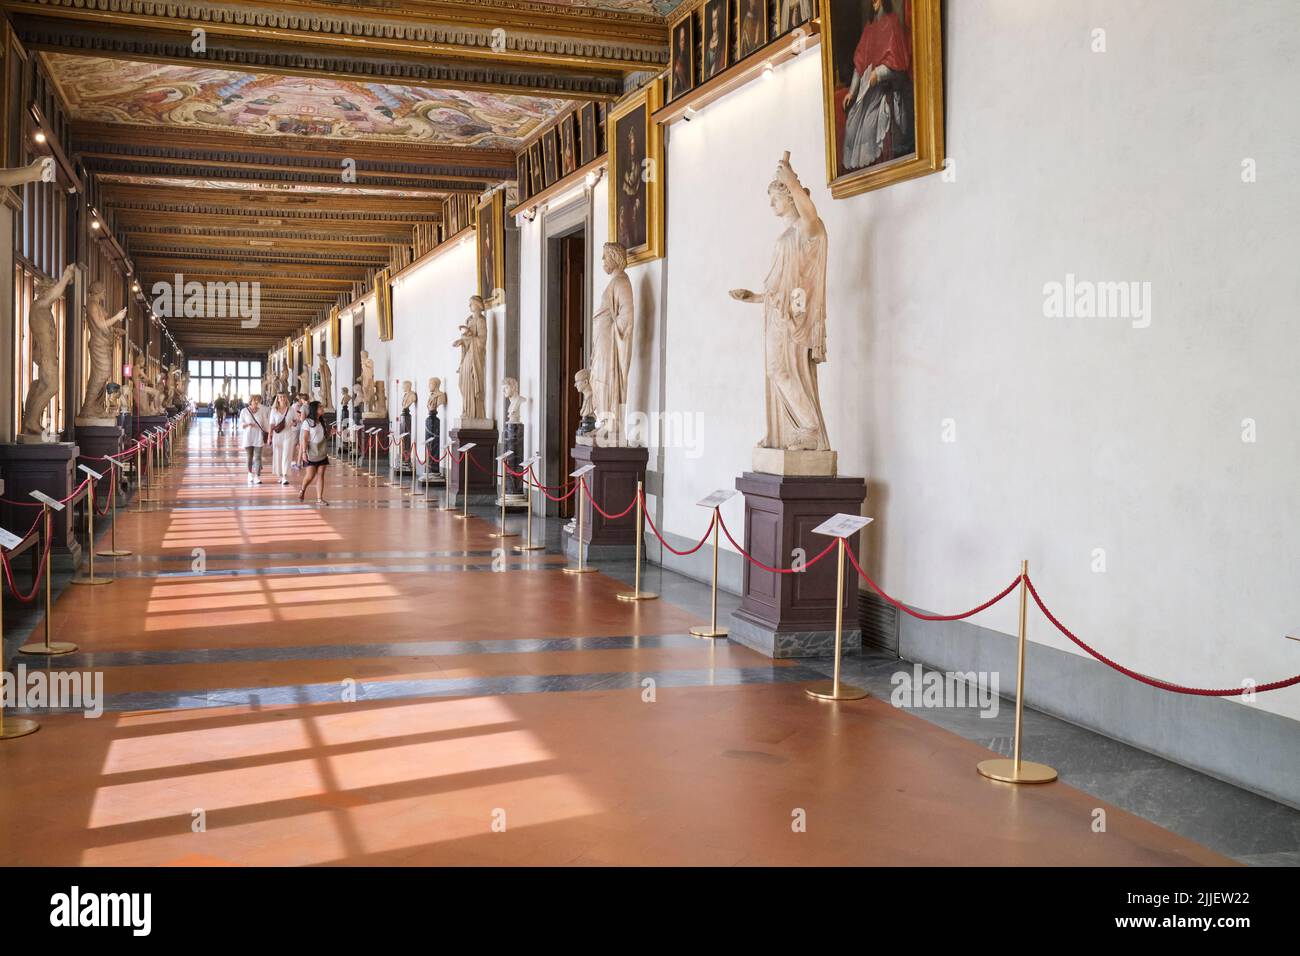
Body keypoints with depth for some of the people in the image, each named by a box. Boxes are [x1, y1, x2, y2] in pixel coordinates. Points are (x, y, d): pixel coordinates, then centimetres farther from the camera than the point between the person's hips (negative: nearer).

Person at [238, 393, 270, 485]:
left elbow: (265, 424, 9)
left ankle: (257, 477, -7)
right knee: (250, 457, 5)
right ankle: (250, 474, 21)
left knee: (257, 457, -5)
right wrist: (247, 424, -15)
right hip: (248, 437, 0)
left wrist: (268, 434, 5)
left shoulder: (262, 411, 4)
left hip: (258, 437, 0)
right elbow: (241, 425, 5)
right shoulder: (244, 411, 3)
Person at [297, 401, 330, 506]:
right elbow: (304, 438, -10)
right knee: (310, 475, -8)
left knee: (320, 475, 0)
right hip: (311, 453, -5)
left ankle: (319, 498, 1)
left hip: (322, 453, 5)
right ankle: (302, 490, 21)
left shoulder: (321, 422, 11)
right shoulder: (307, 422, -7)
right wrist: (304, 452, -16)